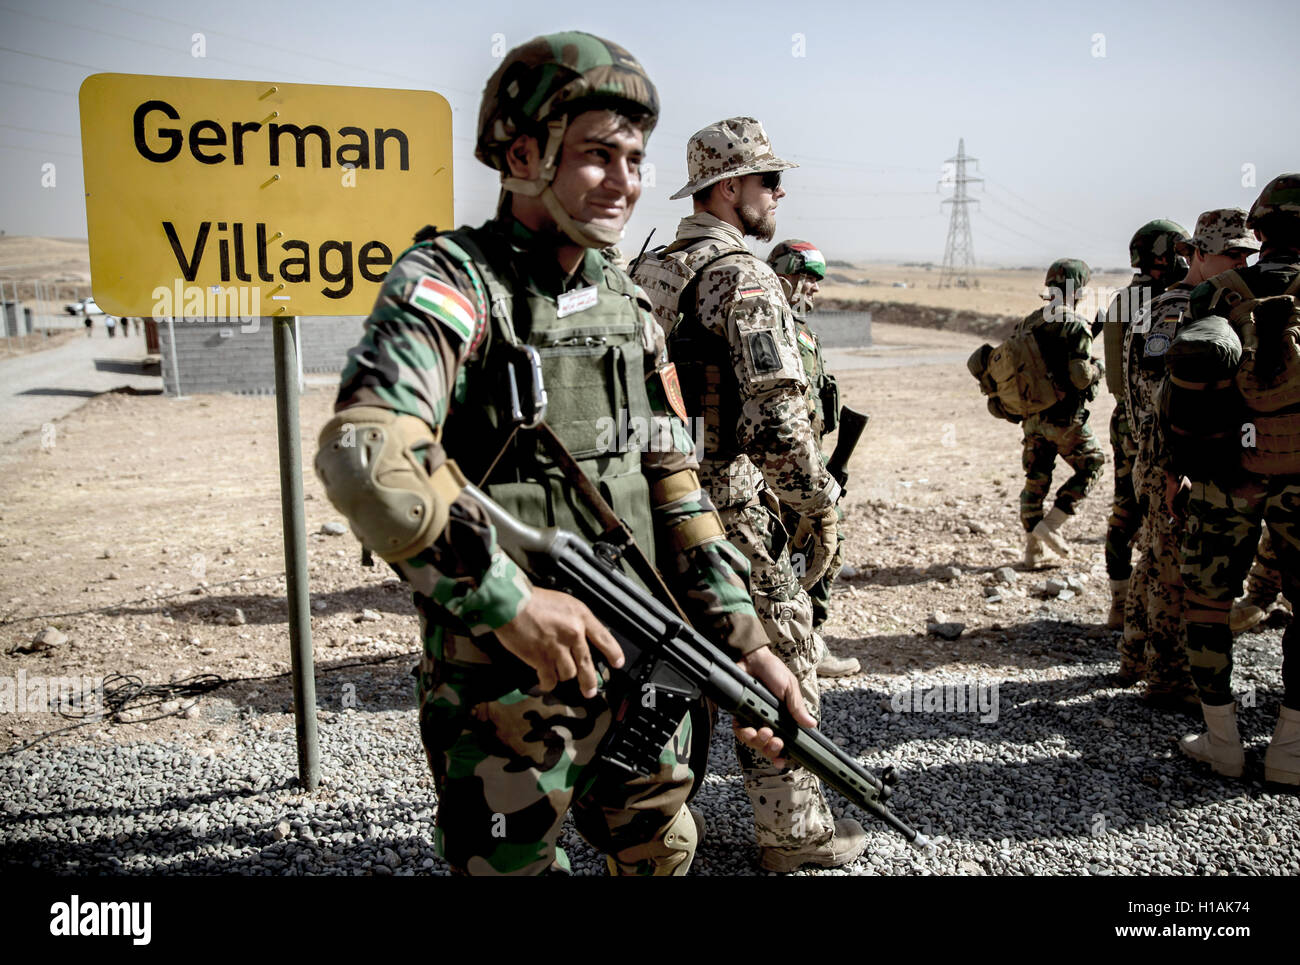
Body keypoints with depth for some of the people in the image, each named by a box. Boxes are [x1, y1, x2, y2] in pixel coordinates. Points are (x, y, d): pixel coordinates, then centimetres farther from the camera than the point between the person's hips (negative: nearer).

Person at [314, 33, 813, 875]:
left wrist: (746, 645, 1)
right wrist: (508, 601, -28)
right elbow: (363, 458, -29)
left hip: (640, 665, 7)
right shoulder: (453, 282, -13)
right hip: (505, 684, -6)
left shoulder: (628, 305, 8)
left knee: (663, 852, 22)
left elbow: (675, 492, 7)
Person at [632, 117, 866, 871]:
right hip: (730, 511, -8)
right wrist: (819, 505, -12)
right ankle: (796, 832, 20)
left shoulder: (646, 273, 12)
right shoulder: (743, 277, -15)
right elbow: (777, 416, -23)